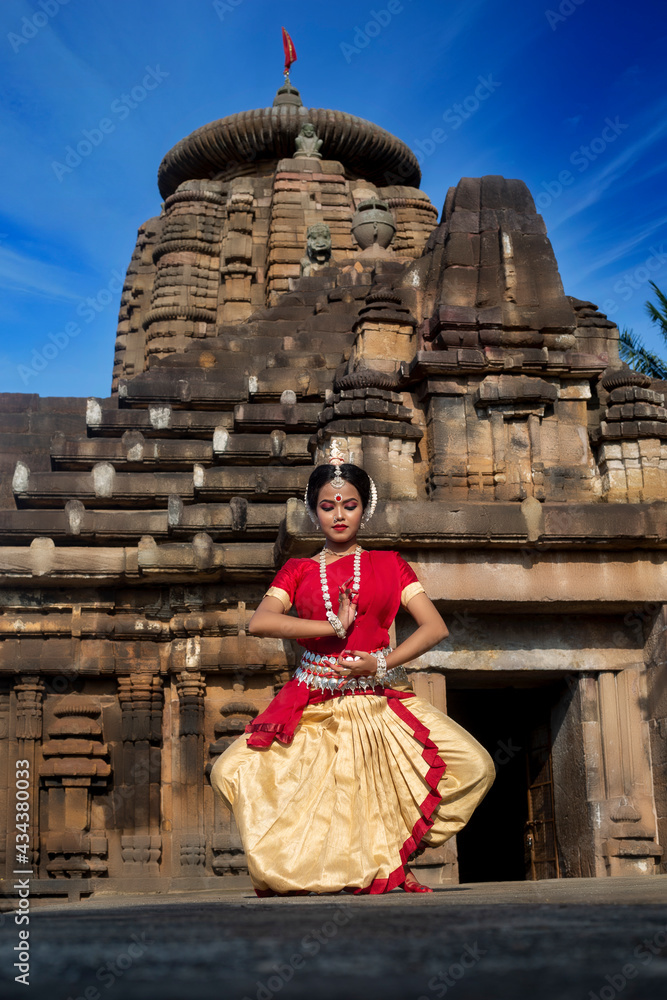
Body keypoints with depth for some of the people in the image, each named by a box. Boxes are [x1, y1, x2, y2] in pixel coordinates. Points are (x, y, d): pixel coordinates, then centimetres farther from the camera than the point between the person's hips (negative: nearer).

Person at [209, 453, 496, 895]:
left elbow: (435, 627, 0)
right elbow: (259, 622, -7)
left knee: (475, 766, -16)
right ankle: (288, 872, 6)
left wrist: (382, 664, -13)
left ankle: (388, 864, 3)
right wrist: (333, 627, -12)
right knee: (232, 773, -17)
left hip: (382, 700, 0)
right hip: (314, 706, 0)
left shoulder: (388, 564, 11)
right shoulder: (298, 571, 11)